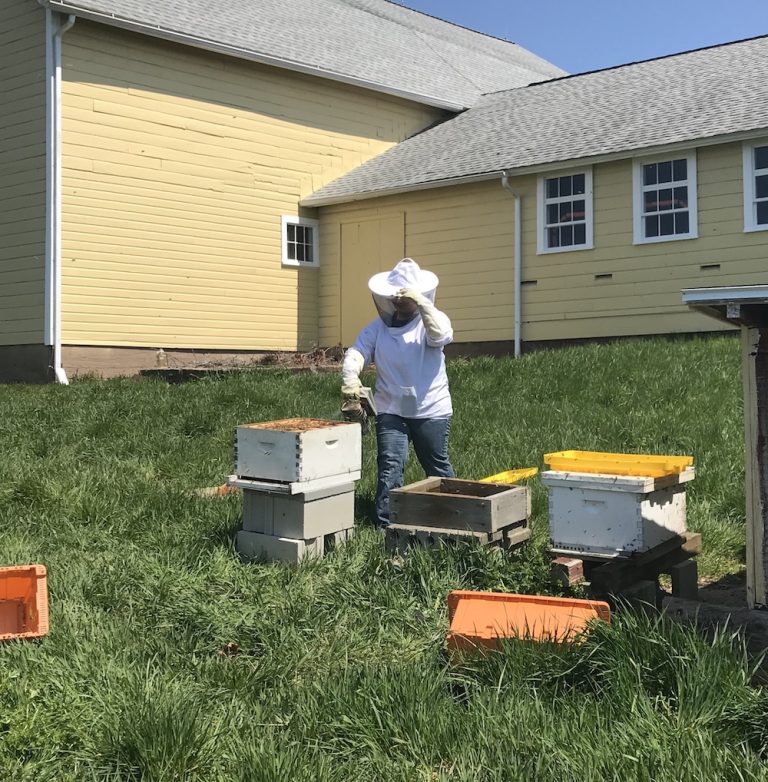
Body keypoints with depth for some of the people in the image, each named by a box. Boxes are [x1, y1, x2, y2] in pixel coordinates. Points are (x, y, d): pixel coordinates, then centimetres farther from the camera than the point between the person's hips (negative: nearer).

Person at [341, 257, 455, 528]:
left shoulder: (430, 321, -2)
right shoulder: (377, 328, 4)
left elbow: (441, 334, -25)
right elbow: (355, 354, -7)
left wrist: (421, 302, -33)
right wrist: (350, 381, -27)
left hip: (431, 411, -1)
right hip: (390, 411, 1)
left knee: (437, 466, 13)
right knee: (390, 466, -9)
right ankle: (386, 524, -4)